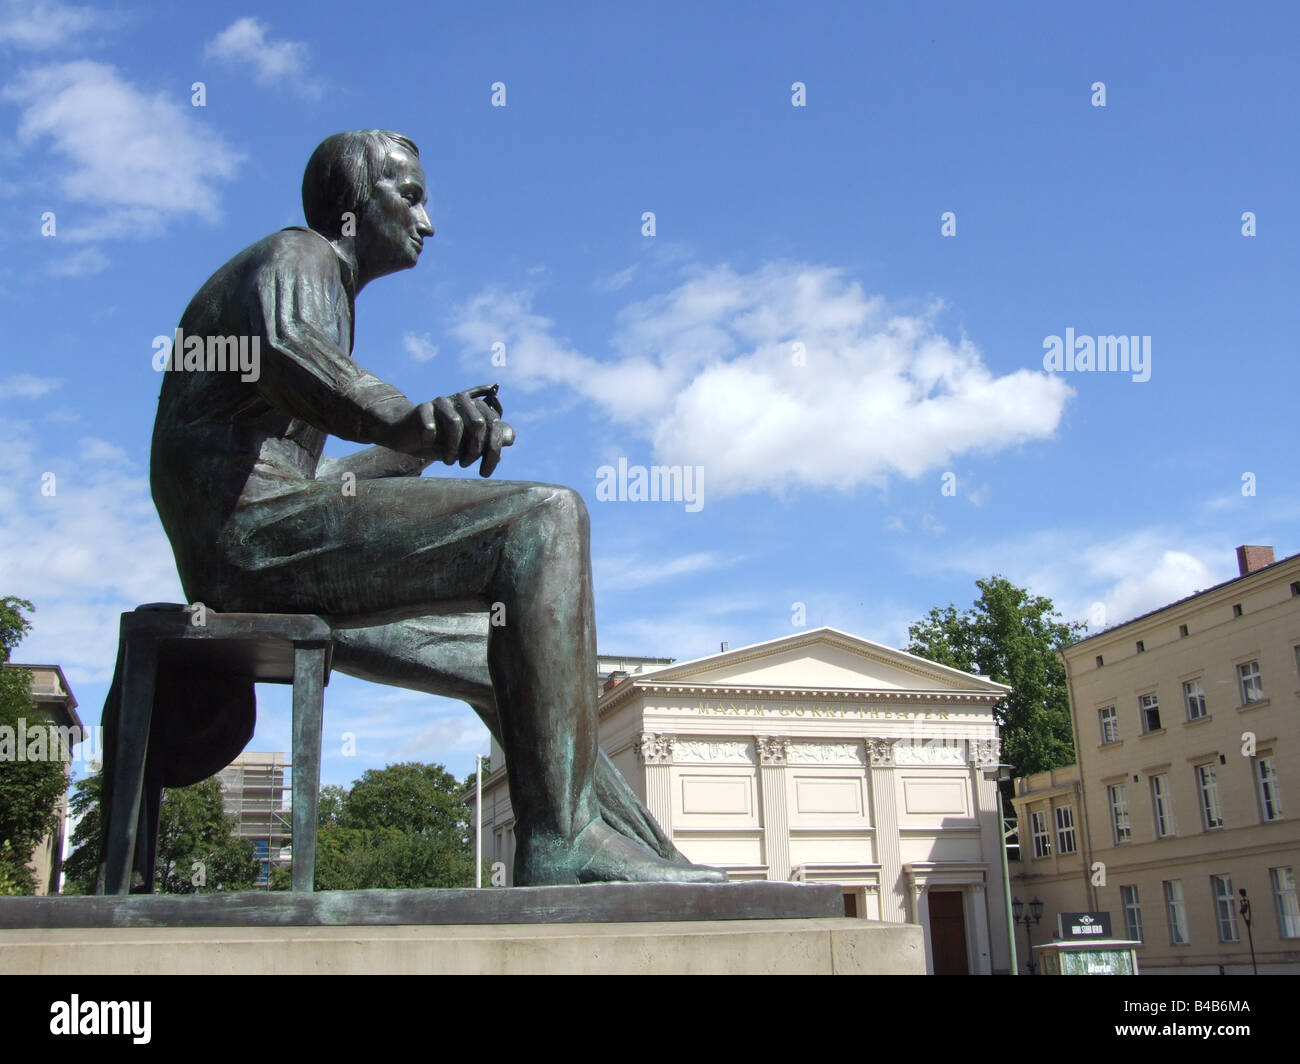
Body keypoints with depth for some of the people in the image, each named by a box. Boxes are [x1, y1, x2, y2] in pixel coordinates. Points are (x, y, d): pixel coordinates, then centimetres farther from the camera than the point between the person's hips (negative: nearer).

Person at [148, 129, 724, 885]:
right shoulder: (299, 256, 3)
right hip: (255, 530, -10)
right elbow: (278, 348, -25)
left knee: (505, 662, 14)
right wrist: (403, 417, -43)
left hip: (243, 572, 10)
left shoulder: (326, 294, 31)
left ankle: (653, 855, 16)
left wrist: (431, 443, 38)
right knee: (545, 518, -21)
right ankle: (558, 840, -29)